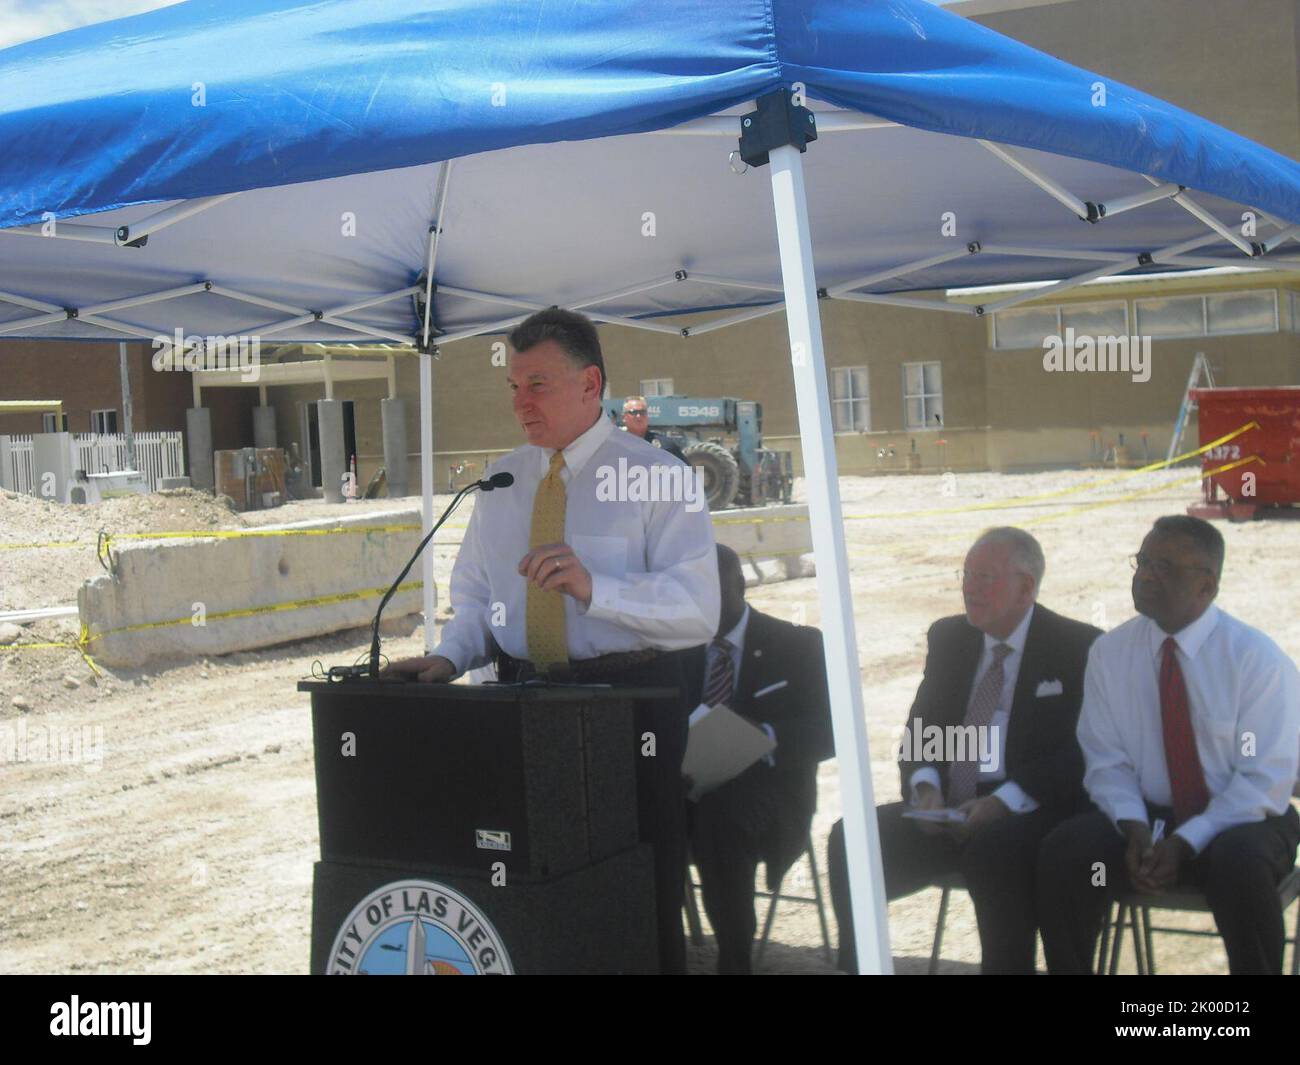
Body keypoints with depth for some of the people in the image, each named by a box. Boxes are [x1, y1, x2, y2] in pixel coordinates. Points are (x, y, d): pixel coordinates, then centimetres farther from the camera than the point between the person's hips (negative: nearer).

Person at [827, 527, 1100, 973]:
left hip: (1030, 814, -5)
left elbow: (1080, 752, -9)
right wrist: (926, 788, -6)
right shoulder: (948, 638, 15)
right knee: (849, 841, -17)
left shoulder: (1077, 647, -1)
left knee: (994, 852, -38)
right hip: (947, 809, 5)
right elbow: (919, 731, 16)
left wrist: (1004, 801, -21)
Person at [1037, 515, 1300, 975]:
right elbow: (1107, 760, 3)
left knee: (1241, 864, -36)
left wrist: (1186, 842, -22)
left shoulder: (1257, 657, -11)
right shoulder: (1109, 652, 0)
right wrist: (1135, 829, -17)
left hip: (1240, 821, -3)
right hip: (1146, 815, 3)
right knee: (1063, 853, -24)